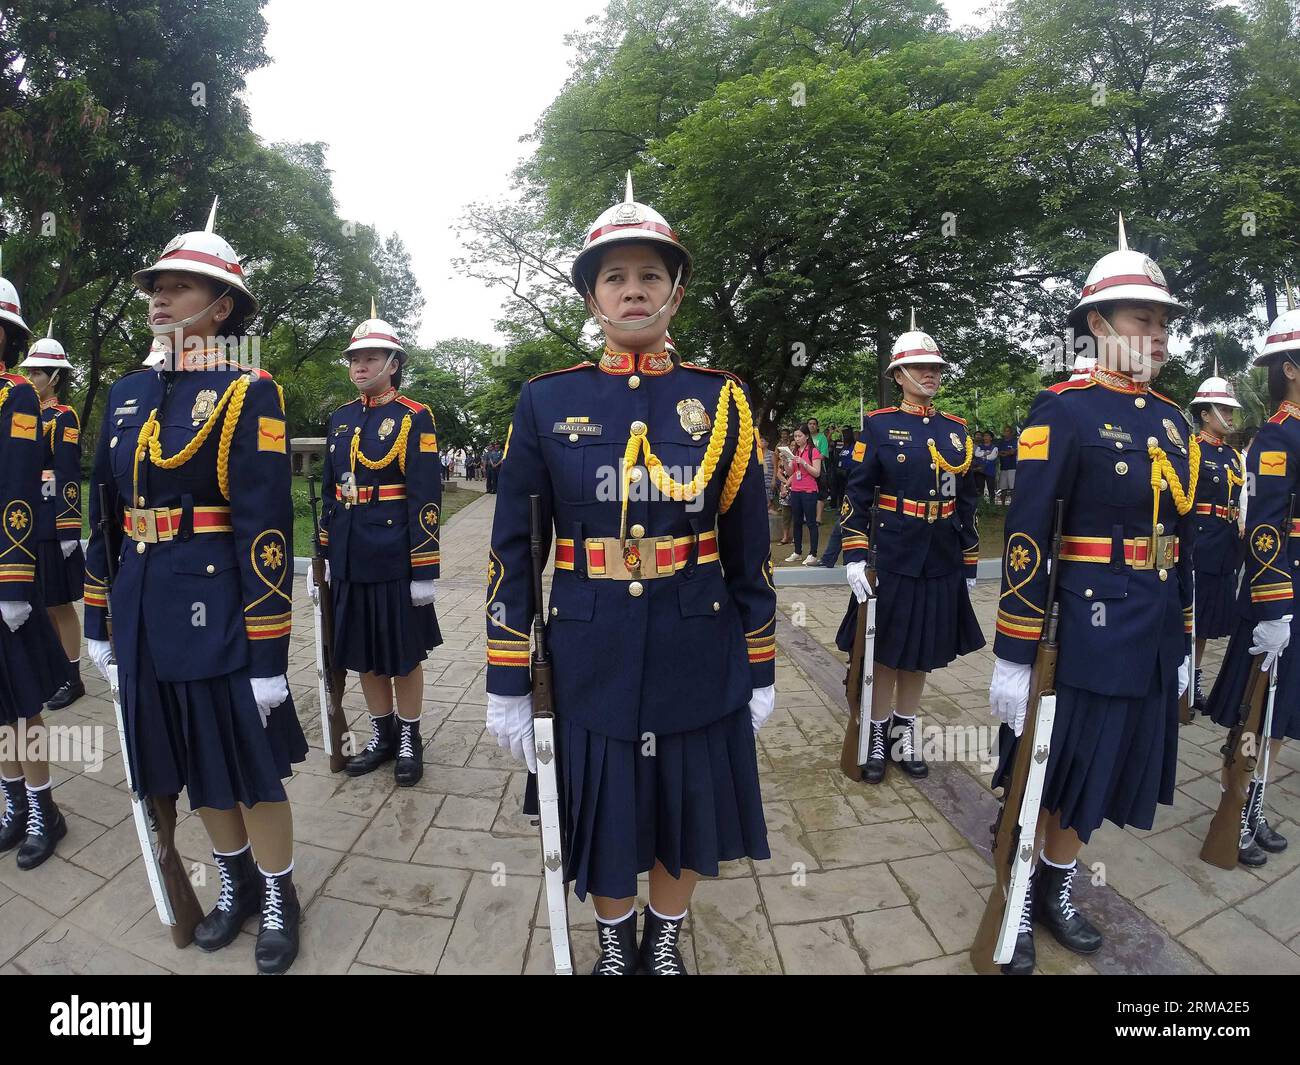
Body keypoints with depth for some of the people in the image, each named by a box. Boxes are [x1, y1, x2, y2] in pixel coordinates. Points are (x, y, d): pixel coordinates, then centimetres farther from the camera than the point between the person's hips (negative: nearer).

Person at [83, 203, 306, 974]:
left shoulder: (249, 393, -10)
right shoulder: (130, 394, 10)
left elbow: (265, 529, -16)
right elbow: (105, 516, 14)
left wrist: (269, 652, -17)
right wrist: (100, 619, 14)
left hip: (219, 610, -6)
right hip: (146, 613, 7)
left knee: (252, 769, 7)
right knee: (194, 767, 18)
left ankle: (279, 898, 29)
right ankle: (237, 883, 40)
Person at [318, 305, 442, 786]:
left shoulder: (414, 418, -8)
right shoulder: (340, 418, 10)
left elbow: (426, 499, -12)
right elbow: (330, 492, 15)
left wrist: (425, 570, -15)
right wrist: (328, 555, 13)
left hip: (395, 560, -6)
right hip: (351, 561, 6)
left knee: (404, 653, 8)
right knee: (363, 653, 15)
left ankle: (409, 739, 24)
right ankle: (381, 735, 32)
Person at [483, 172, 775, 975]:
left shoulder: (721, 400, -1)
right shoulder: (546, 402, -3)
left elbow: (748, 549, 2)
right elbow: (513, 549, -2)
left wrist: (761, 670, 4)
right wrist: (507, 679, -3)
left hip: (698, 660, 1)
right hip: (591, 659, 0)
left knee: (687, 817, 18)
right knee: (605, 817, 17)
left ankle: (666, 944, 47)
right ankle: (615, 944, 48)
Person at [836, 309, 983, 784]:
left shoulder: (956, 429, 8)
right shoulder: (879, 425, -4)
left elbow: (967, 503, 12)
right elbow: (857, 496, -7)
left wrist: (970, 565, 10)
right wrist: (855, 557, -15)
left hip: (941, 565, 4)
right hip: (892, 562, -4)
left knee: (922, 655, 14)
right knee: (885, 655, 7)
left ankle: (905, 737, 29)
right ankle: (877, 738, 23)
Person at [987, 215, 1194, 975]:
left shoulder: (1173, 421, 11)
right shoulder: (1064, 411, -12)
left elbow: (1185, 539, 15)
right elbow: (1027, 537, -17)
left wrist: (1182, 643, 16)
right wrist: (1015, 655, -19)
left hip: (1151, 635, 7)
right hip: (1082, 628, -7)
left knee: (1101, 772, 18)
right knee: (1047, 775, 7)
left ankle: (1059, 890, 39)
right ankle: (1017, 898, 28)